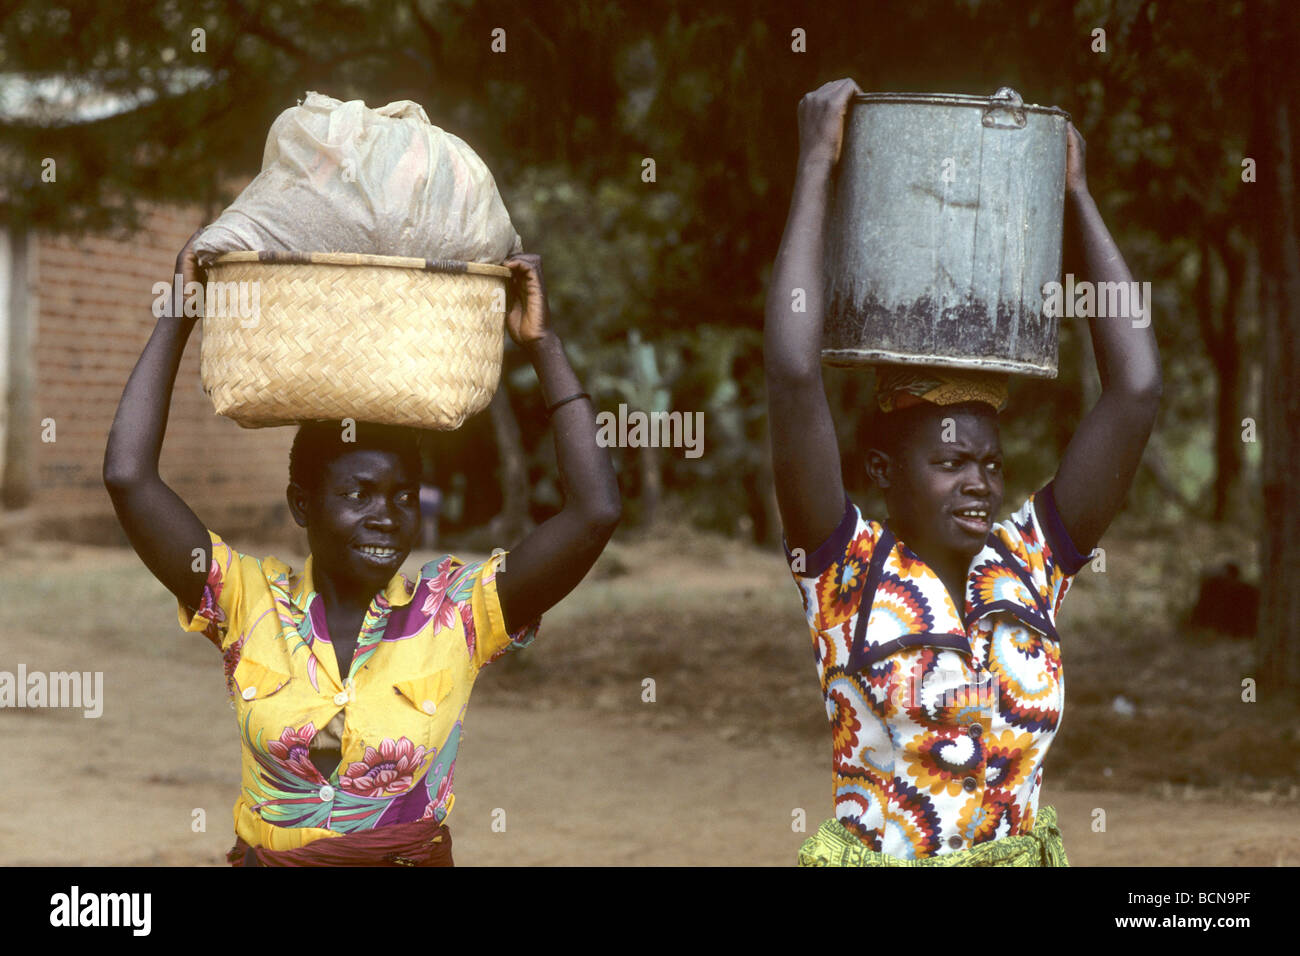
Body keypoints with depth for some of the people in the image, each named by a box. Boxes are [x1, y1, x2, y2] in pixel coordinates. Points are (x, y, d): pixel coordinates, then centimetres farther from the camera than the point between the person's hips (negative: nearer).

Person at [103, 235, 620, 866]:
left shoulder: (454, 610, 1)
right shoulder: (252, 604, 3)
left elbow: (595, 512, -6)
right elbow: (128, 477, -3)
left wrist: (543, 346, -4)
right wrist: (178, 317, 2)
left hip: (415, 856, 1)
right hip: (268, 859, -1)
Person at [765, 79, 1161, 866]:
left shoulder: (1029, 563, -1)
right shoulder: (848, 568, -9)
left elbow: (1138, 388, -5)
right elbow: (794, 374, -20)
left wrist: (1077, 194, -2)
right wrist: (817, 166, -16)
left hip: (1026, 849, 3)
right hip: (873, 851, -3)